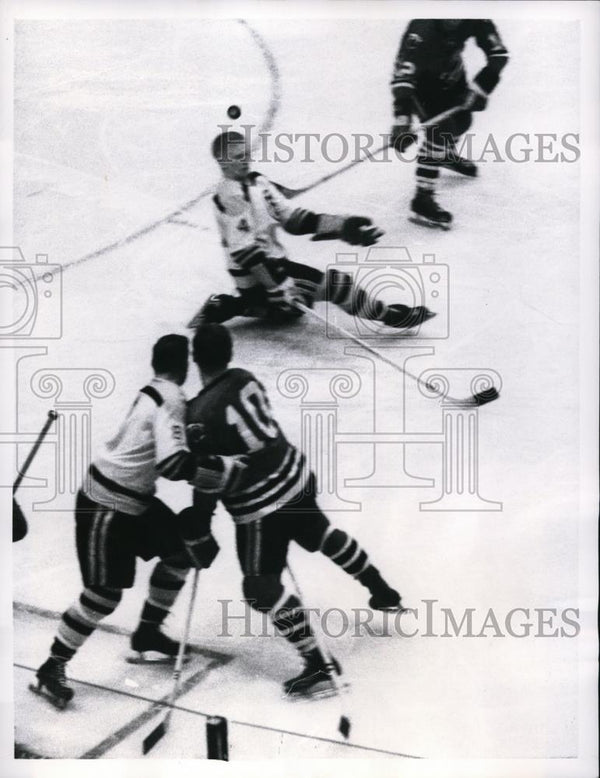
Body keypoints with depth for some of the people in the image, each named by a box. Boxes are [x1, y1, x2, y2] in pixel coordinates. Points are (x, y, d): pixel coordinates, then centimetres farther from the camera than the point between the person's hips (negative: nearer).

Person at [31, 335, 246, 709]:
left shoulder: (157, 393, 7)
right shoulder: (171, 399, -21)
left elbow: (169, 453, 15)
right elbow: (174, 464, -31)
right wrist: (229, 469, -27)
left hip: (134, 499, 10)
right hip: (105, 506, -10)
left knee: (181, 549, 14)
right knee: (105, 593, -7)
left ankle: (148, 635, 26)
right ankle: (52, 668, 7)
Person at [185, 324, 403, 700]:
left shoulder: (201, 415, -21)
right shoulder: (244, 378, -1)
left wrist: (200, 525, -3)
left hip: (260, 506, -7)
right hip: (296, 475, 7)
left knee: (262, 587, 3)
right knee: (321, 535, 31)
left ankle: (319, 667, -2)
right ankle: (384, 594, 47)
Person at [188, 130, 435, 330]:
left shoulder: (258, 182, 8)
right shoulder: (230, 196, -19)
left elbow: (291, 218, 6)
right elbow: (244, 250, -25)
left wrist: (343, 226, -4)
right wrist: (278, 286, -30)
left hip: (272, 261, 9)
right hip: (255, 277, -9)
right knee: (335, 283, -15)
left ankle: (223, 307, 21)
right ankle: (387, 315, -2)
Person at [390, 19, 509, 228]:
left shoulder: (474, 20, -26)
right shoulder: (422, 29, -39)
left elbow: (498, 53, -16)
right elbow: (402, 74, -44)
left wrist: (480, 87, -26)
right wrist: (402, 119, -51)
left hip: (451, 75, 6)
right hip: (420, 80, -6)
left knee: (462, 120, 20)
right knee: (440, 129, -20)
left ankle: (447, 154, 55)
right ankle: (422, 199, -17)